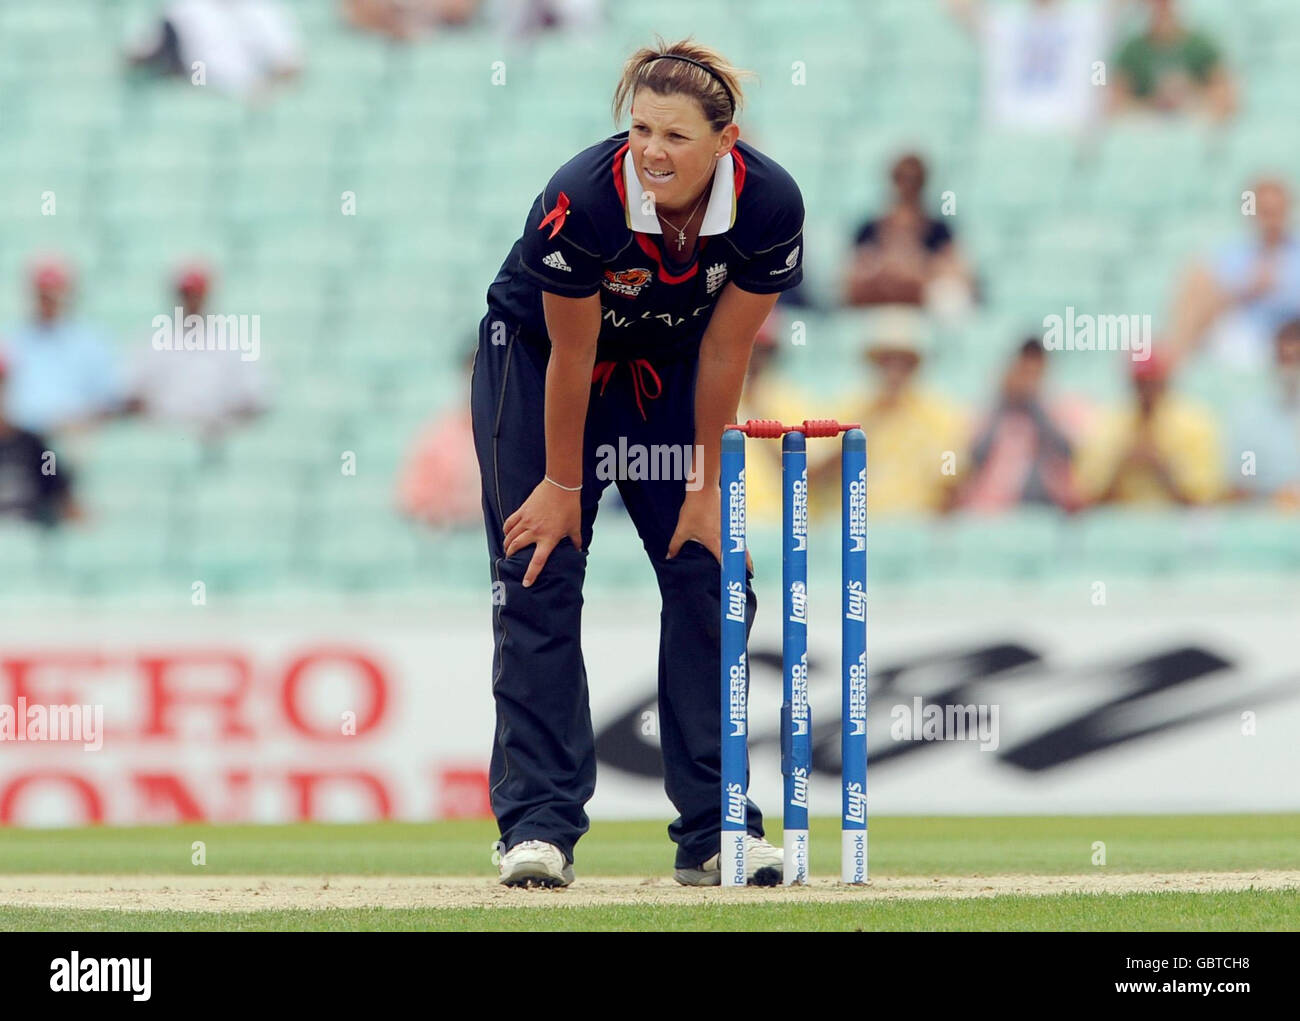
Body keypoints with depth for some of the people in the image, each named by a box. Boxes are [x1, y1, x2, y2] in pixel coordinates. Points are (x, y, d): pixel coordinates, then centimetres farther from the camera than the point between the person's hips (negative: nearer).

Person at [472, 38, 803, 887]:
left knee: (707, 577, -3)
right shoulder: (580, 202, -35)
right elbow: (572, 357, -23)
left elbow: (725, 352, -16)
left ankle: (715, 826, 2)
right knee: (540, 579, -9)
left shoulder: (770, 206, -27)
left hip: (667, 368, 3)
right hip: (538, 357, -3)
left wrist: (706, 485, -8)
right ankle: (539, 822, -7)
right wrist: (564, 484, -13)